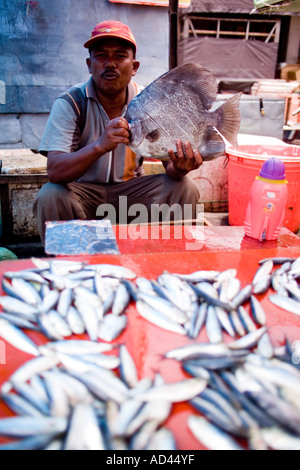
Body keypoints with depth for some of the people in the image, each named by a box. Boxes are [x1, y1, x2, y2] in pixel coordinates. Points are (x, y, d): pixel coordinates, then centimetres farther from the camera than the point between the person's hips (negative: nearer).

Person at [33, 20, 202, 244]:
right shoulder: (70, 103, -14)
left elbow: (171, 162, -10)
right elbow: (55, 172, -26)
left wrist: (179, 167, -37)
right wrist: (100, 146, -44)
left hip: (131, 189, 2)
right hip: (83, 191, -2)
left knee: (185, 188, -18)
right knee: (50, 196, -32)